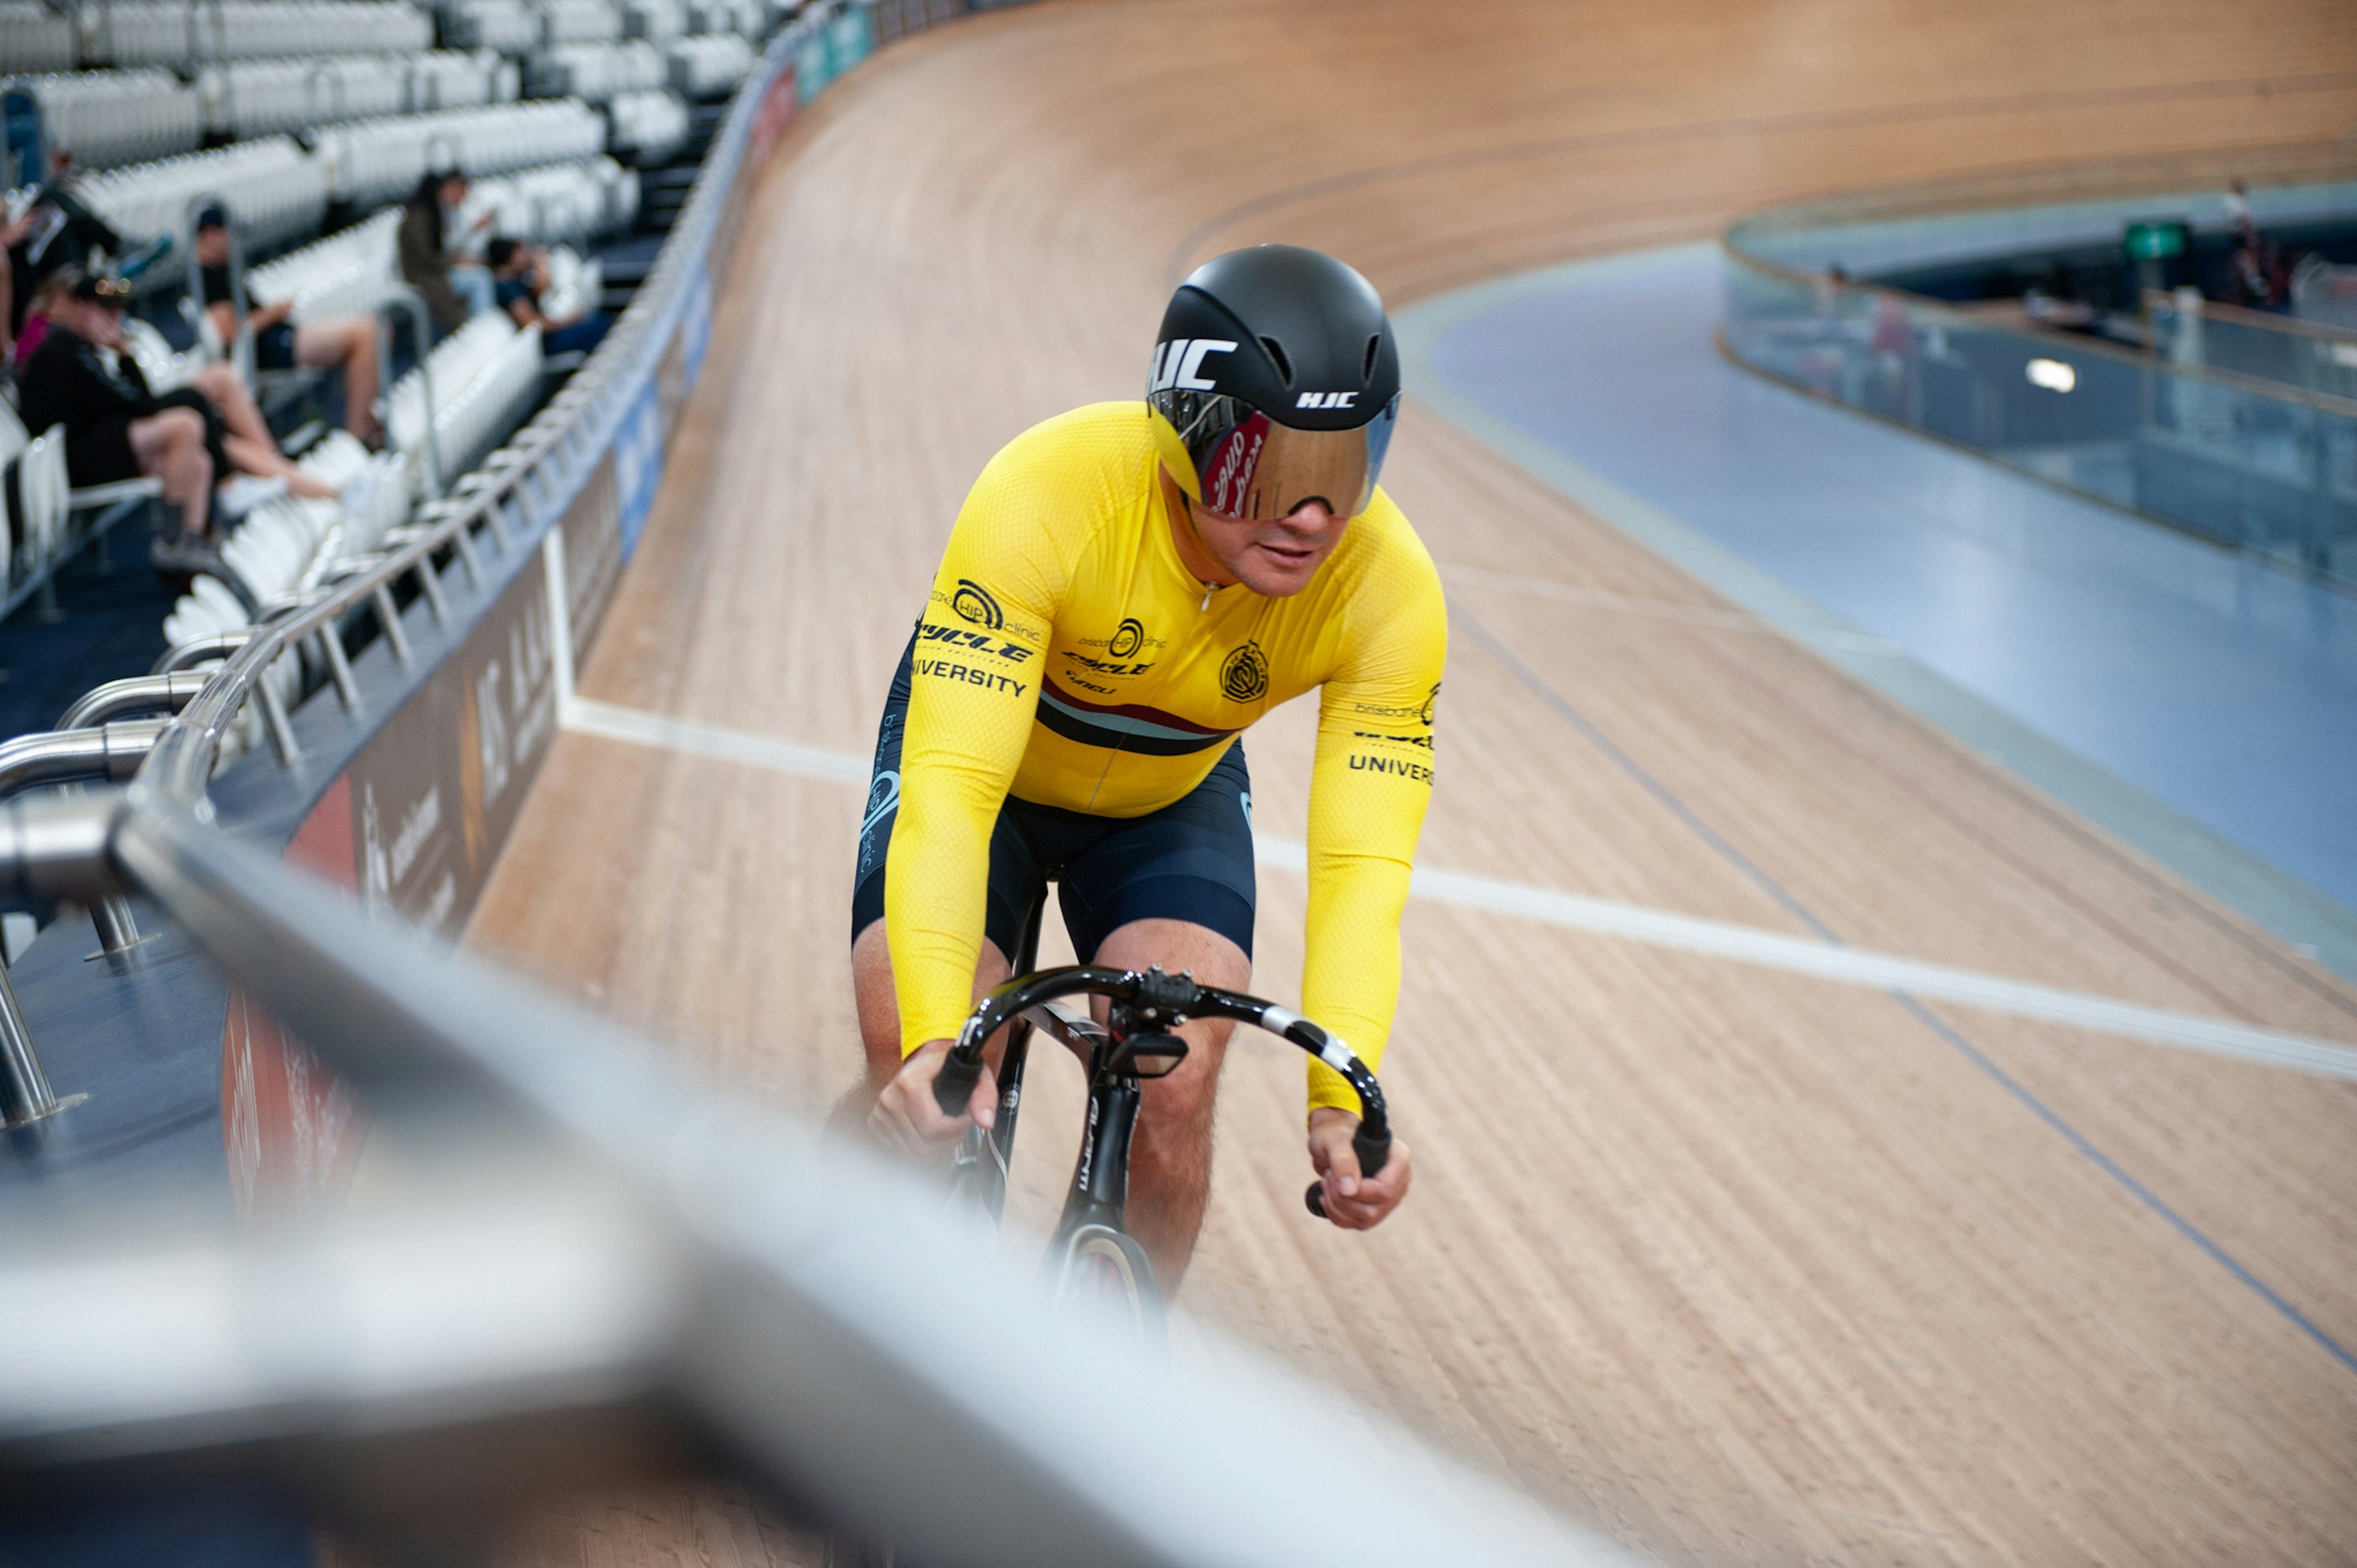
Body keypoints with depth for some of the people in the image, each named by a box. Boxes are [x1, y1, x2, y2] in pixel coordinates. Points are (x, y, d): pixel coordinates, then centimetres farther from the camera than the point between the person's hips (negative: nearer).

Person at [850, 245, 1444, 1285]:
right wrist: (934, 1038, -56)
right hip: (986, 768, -2)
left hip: (1170, 803, 2)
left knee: (1172, 1092, -21)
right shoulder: (1046, 495, -39)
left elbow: (1363, 862, -32)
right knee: (918, 1089, -19)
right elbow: (950, 787, -43)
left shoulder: (1388, 593, -30)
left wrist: (1343, 1100, -48)